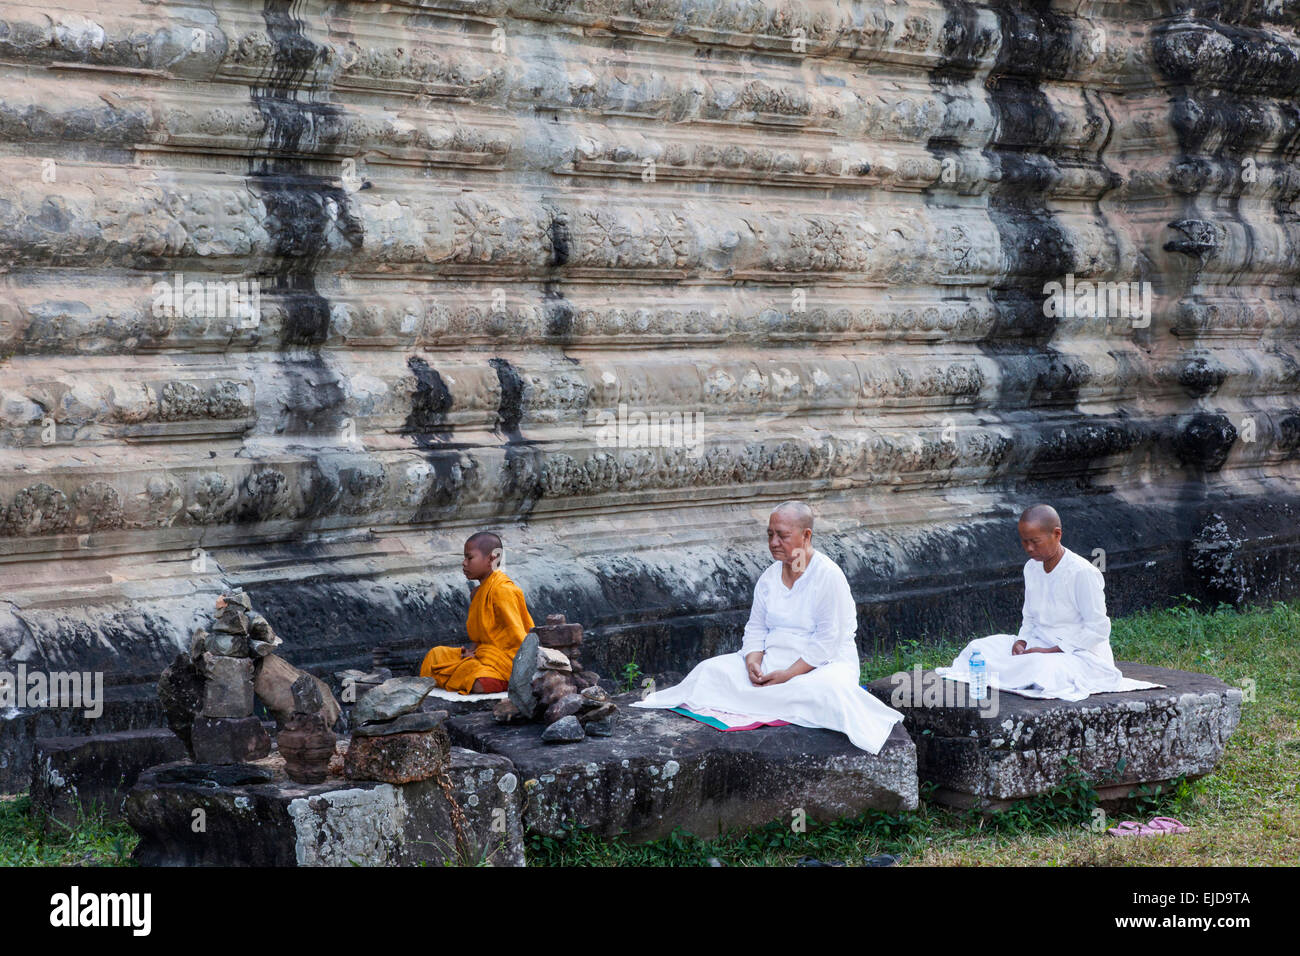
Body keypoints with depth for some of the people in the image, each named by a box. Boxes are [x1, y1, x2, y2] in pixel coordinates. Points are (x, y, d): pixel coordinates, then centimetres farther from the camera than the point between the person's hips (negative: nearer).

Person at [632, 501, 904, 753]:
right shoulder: (769, 577, 10)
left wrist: (788, 675, -23)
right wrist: (753, 662, -11)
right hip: (773, 660, 6)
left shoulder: (829, 576, -12)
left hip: (823, 663, -6)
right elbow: (756, 628, 11)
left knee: (826, 690, -43)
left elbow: (828, 641, -17)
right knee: (712, 670, -13)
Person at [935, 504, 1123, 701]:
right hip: (1038, 645, 8)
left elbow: (1098, 629, -16)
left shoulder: (1082, 573, -17)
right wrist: (1022, 641, -6)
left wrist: (1051, 651, -19)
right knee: (978, 648, -7)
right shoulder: (1032, 568, 7)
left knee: (1041, 667, -40)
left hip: (1080, 653, -8)